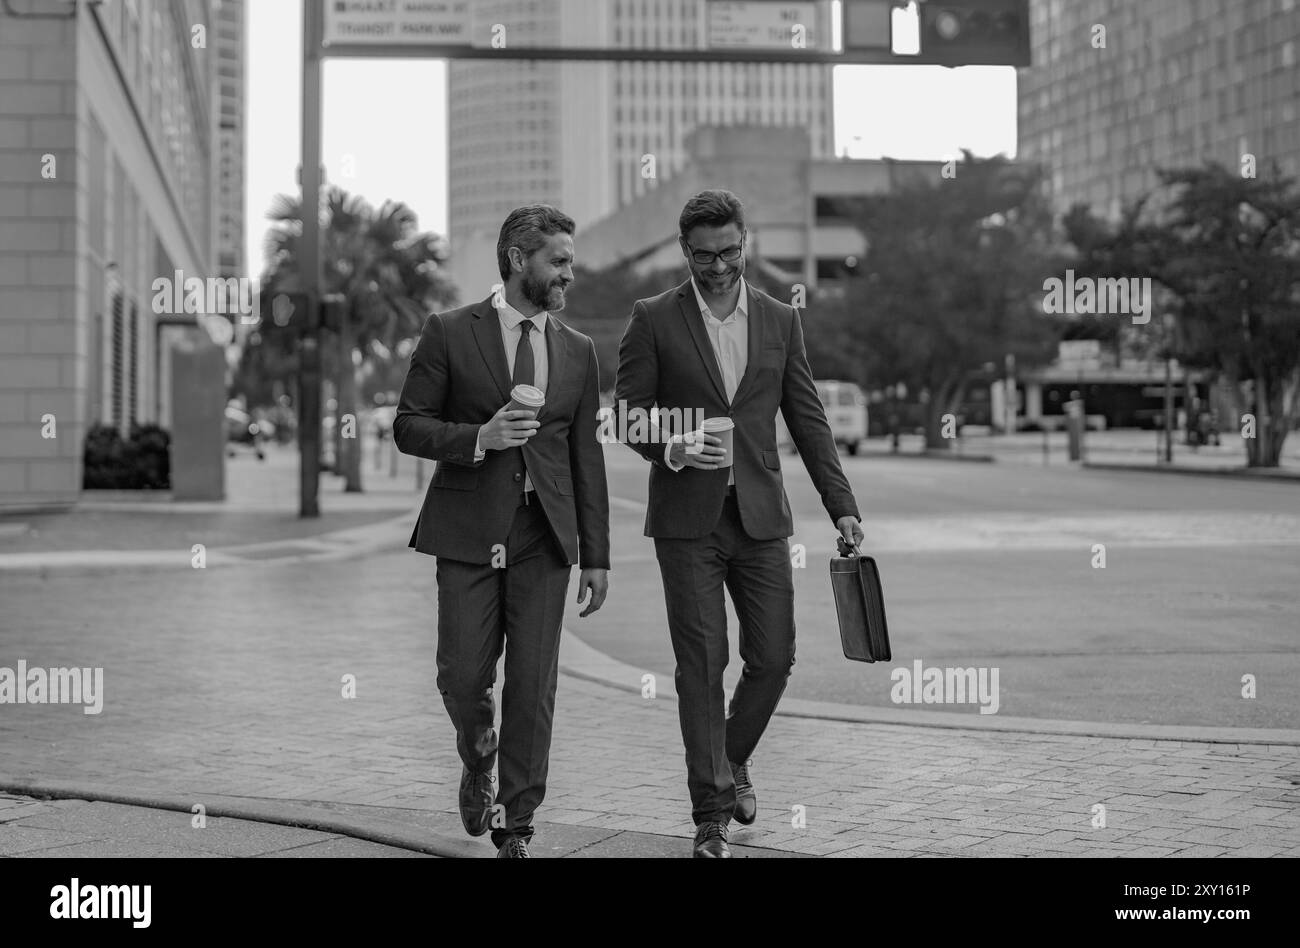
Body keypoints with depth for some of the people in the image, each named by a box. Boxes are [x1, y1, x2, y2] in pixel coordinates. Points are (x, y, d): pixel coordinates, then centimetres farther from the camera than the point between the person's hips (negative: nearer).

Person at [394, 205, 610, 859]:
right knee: (462, 677, -2)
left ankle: (514, 830, 10)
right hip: (468, 532, -2)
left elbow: (587, 456, 12)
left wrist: (596, 555, 8)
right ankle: (478, 764, 32)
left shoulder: (578, 351, 11)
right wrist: (479, 437, -17)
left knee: (534, 686, -1)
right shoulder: (450, 333, 0)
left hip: (544, 535, 2)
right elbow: (408, 426, 0)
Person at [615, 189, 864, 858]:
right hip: (687, 519, -3)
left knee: (774, 657, 3)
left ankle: (732, 760, 31)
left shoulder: (780, 321, 9)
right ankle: (711, 813, 3)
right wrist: (671, 449, -20)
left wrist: (841, 505, 4)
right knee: (702, 664, -4)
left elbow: (807, 419, 10)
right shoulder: (654, 320, 0)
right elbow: (628, 413, 0)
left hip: (760, 517, 3)